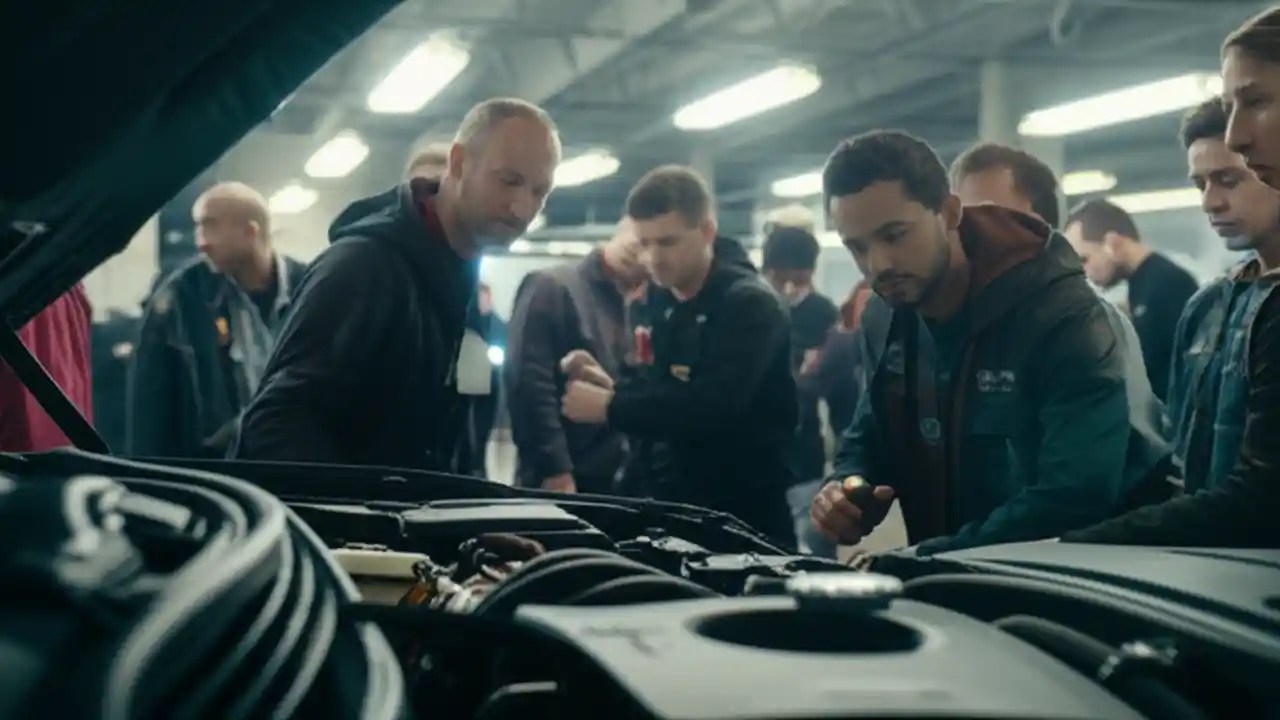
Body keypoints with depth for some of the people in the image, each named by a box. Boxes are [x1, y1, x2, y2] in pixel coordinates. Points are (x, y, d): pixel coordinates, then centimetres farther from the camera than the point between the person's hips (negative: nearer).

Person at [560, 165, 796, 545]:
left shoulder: (751, 305, -16)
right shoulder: (667, 308, 10)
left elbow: (715, 406, -29)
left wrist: (609, 407, -26)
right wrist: (612, 388, -7)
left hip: (747, 514, -7)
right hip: (680, 503, 7)